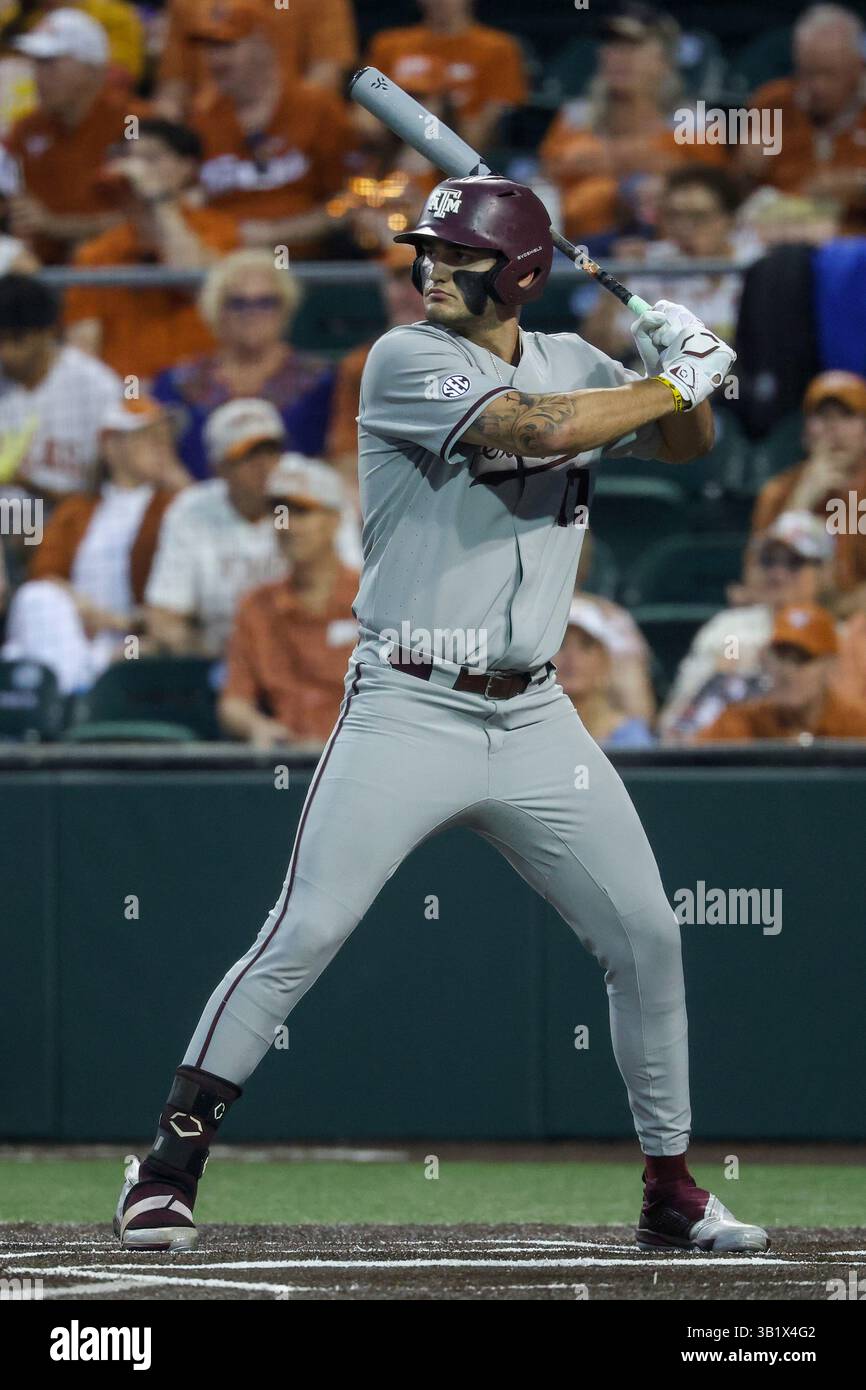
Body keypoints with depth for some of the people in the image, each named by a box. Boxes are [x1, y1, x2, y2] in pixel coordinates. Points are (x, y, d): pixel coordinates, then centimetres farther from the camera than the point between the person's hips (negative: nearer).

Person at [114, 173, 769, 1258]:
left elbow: (685, 443, 19)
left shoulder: (570, 363, 10)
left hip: (536, 721, 5)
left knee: (647, 939, 4)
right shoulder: (406, 361, -9)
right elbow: (532, 428, -23)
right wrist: (671, 384, -12)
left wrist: (684, 369, -2)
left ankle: (671, 1192, 17)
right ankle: (171, 1160, -5)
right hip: (408, 711, -5)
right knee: (304, 933, -14)